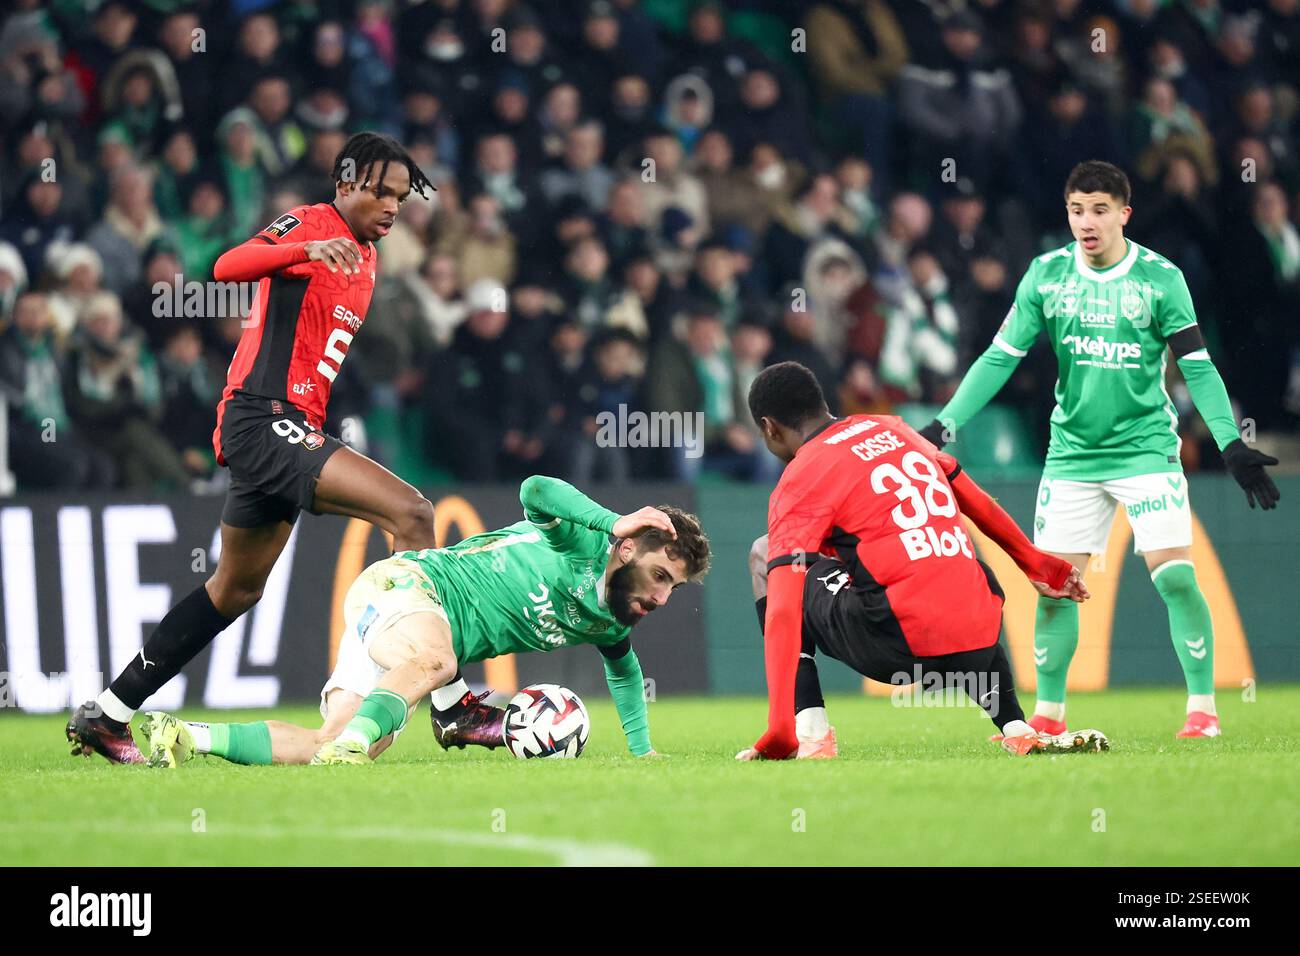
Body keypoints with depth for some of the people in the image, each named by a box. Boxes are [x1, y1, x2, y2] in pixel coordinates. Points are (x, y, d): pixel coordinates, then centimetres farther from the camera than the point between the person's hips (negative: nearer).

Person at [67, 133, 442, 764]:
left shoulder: (365, 259, 21)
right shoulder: (310, 223, -8)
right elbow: (228, 267, -26)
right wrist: (307, 250, -42)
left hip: (292, 428, 10)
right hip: (264, 421, -10)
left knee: (235, 590, 18)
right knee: (409, 511, -22)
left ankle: (107, 713, 26)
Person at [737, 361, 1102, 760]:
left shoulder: (800, 479, -1)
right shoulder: (890, 429, 17)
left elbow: (783, 611, -11)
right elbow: (979, 504, 29)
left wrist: (780, 730, -16)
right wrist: (1039, 566, 44)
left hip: (898, 646, -6)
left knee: (766, 559, 11)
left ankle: (809, 734, 2)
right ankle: (1018, 731, 21)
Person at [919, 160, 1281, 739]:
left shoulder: (1160, 278, -7)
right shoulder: (1046, 275, -1)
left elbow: (1197, 367, -7)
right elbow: (1001, 356, 2)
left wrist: (1231, 444, -17)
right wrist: (944, 426, -5)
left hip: (1146, 447, -3)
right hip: (1072, 451, 3)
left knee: (1175, 576, -13)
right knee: (1053, 585, -1)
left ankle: (1202, 708, -3)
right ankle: (1048, 714, 13)